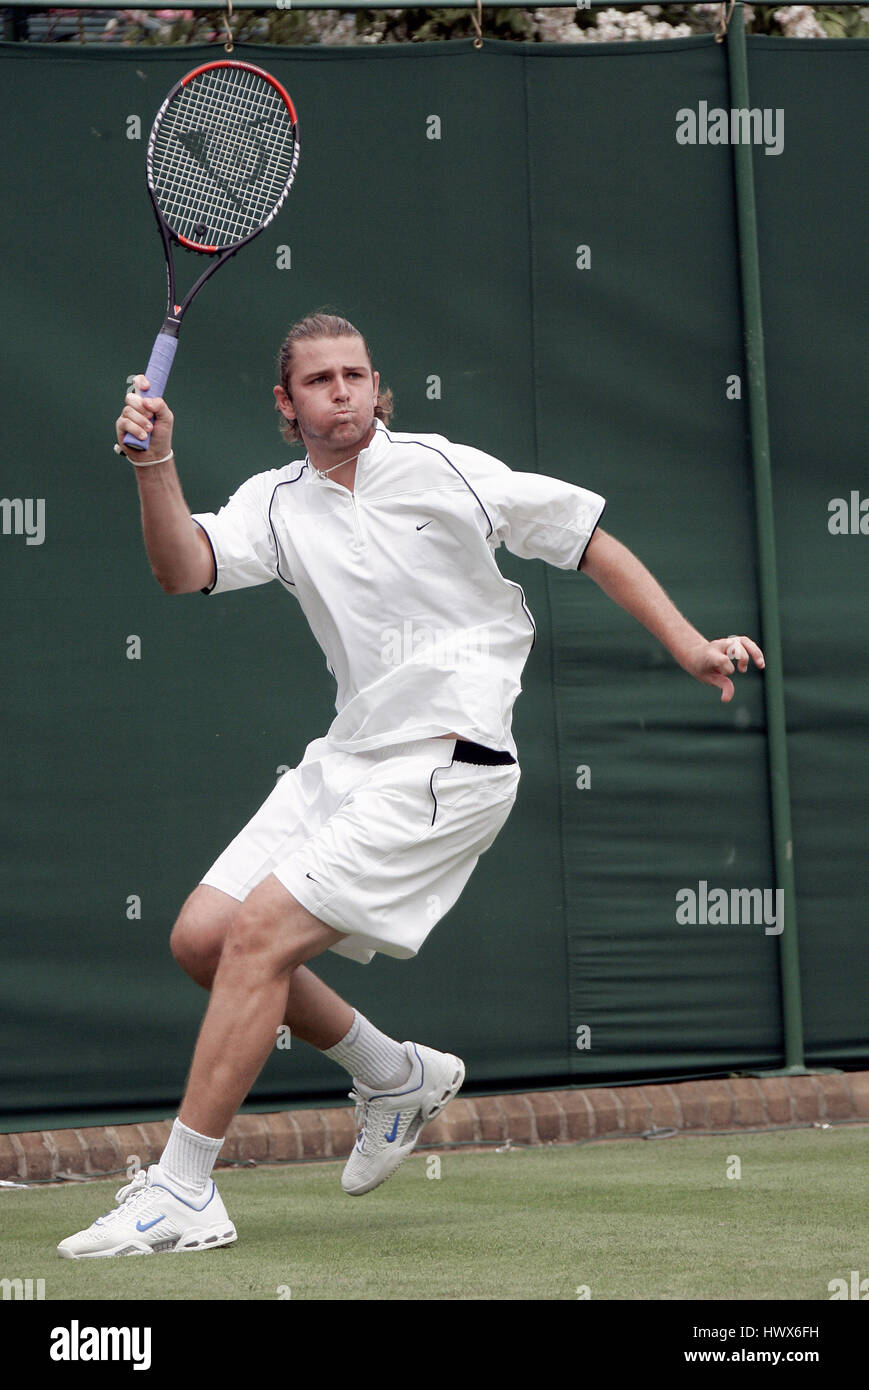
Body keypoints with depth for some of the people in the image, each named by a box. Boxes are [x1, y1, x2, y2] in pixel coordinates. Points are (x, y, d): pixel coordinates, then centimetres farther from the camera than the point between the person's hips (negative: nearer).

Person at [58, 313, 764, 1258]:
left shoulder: (443, 469, -4)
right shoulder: (275, 503, 7)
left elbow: (590, 541, 4)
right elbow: (185, 570, -12)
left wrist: (688, 646, 0)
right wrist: (155, 468, -29)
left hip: (447, 765, -6)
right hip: (350, 755, 6)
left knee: (259, 936, -17)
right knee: (202, 937, 1)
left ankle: (181, 1193, -13)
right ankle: (397, 1079, 22)